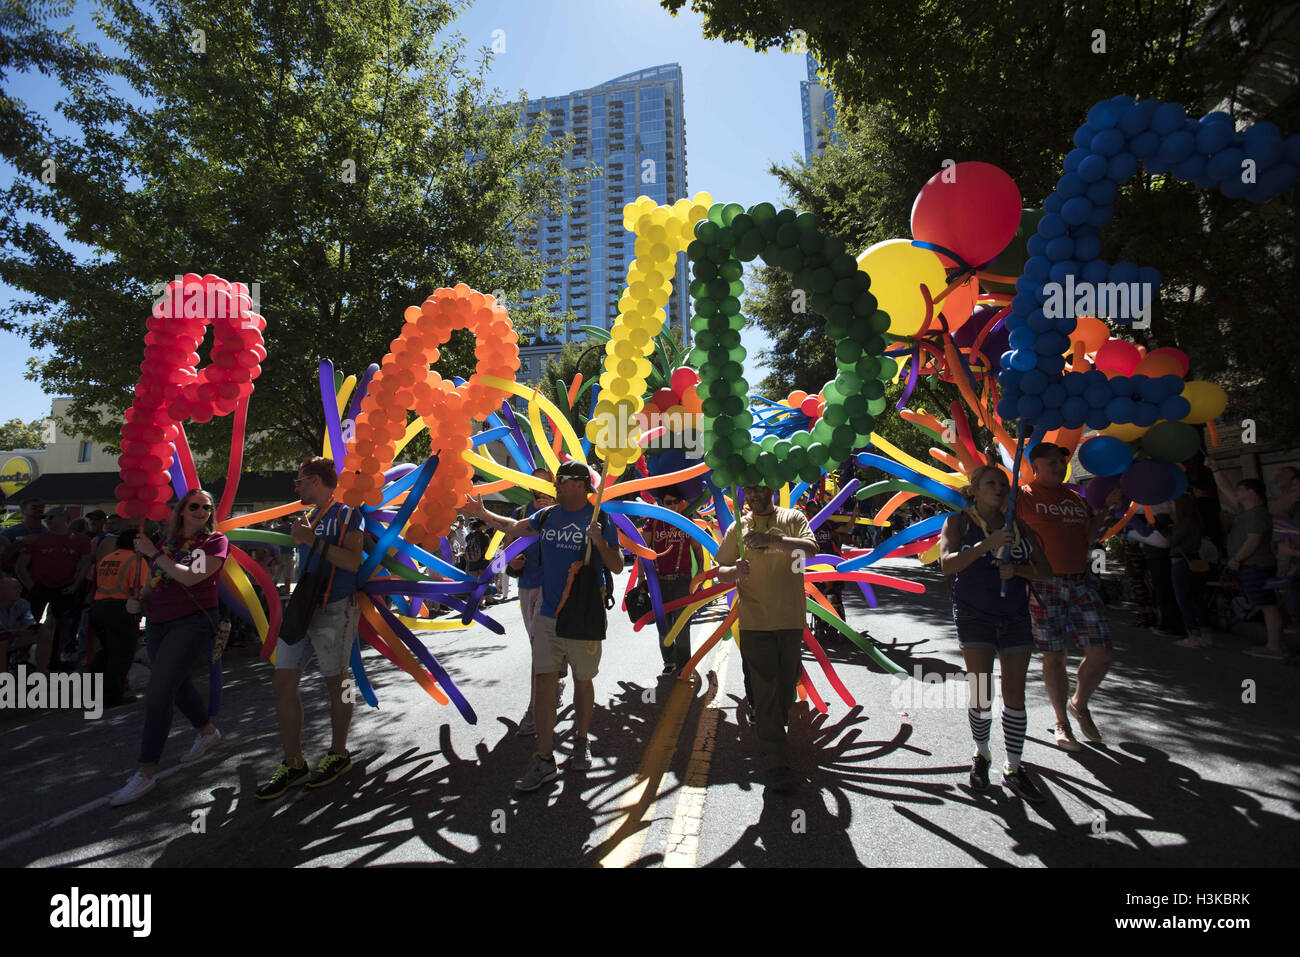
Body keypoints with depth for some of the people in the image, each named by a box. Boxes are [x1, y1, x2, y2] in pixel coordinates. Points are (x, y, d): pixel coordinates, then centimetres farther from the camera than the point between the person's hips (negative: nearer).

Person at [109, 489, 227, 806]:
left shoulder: (215, 541, -5)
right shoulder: (166, 540, 11)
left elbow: (189, 577, -18)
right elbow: (152, 581, 23)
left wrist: (154, 553, -12)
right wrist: (139, 599, 3)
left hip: (193, 622, -7)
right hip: (158, 623, 7)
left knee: (158, 692, -13)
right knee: (176, 685, 18)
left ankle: (145, 773, -6)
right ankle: (207, 732, 40)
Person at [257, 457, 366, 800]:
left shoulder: (347, 514, -6)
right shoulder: (308, 518, 18)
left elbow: (354, 561, -20)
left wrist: (311, 539, -19)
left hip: (335, 609, -8)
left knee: (335, 682, 3)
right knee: (283, 683, 4)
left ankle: (338, 755, 21)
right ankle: (293, 764, 16)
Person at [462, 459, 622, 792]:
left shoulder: (600, 520, -6)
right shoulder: (547, 516, 7)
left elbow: (617, 567, -8)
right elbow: (514, 527, 24)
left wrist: (600, 543, -24)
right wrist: (483, 514, 19)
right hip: (548, 616, 4)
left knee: (583, 681, 11)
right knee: (543, 682, 0)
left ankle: (581, 743, 33)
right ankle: (544, 761, 10)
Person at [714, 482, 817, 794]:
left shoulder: (793, 518, 5)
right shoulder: (738, 526, 5)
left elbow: (811, 549, -13)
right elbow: (721, 571, 6)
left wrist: (771, 539, -27)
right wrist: (735, 571, -18)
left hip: (791, 619, 1)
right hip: (755, 620, -1)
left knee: (787, 686, 14)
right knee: (765, 689, -4)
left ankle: (771, 734, 40)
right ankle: (777, 763, 4)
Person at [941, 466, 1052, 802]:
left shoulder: (1018, 525, 10)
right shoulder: (959, 521, 0)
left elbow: (1045, 569, 10)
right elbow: (947, 564, -15)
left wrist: (1016, 569, -11)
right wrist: (986, 544, -25)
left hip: (1015, 616, 3)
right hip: (975, 616, -3)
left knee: (1015, 695, 4)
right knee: (982, 695, -2)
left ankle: (1013, 769, 16)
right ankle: (981, 754, 23)